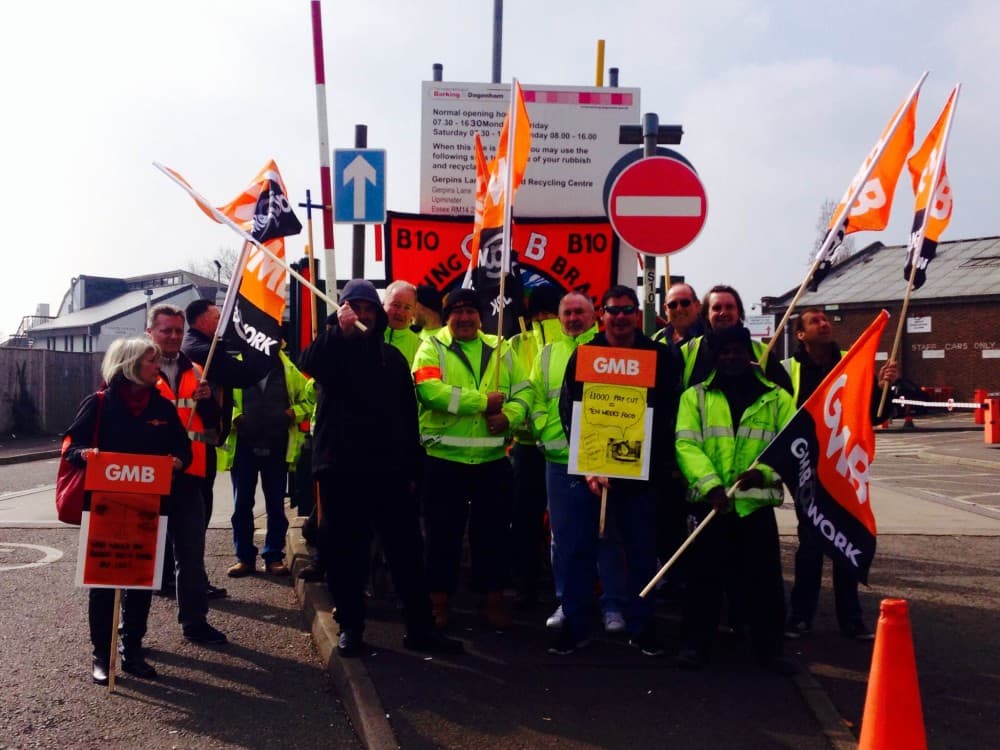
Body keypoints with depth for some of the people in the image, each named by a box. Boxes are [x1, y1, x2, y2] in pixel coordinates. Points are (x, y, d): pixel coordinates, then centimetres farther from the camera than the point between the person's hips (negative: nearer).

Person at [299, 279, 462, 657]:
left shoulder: (392, 356, 15)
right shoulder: (331, 349, 5)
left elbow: (408, 413, 15)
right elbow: (308, 364, -21)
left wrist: (412, 464, 9)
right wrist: (338, 328, -31)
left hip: (389, 467, 3)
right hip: (341, 466, -3)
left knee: (407, 547, 4)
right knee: (345, 549, 3)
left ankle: (420, 627, 11)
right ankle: (350, 626, 16)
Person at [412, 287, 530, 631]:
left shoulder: (499, 350, 11)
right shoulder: (432, 348, -2)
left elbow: (522, 392, 10)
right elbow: (430, 390, -20)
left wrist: (509, 415, -11)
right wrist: (483, 401, -18)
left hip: (492, 459, 3)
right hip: (444, 458, -3)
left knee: (493, 532, 10)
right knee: (444, 533, 6)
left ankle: (492, 599, 22)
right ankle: (439, 599, 19)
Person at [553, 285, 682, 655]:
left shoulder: (661, 358, 2)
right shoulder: (582, 356, 2)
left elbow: (669, 415, 3)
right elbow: (569, 412, 0)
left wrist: (661, 466, -5)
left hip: (641, 470, 0)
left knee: (642, 550, 7)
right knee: (579, 548, 2)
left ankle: (641, 626, 20)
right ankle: (574, 624, 14)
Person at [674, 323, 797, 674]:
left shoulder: (777, 398, 10)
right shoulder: (695, 396, 7)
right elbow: (686, 444, -5)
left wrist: (764, 471, -18)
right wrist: (711, 485, -19)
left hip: (757, 502, 1)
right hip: (710, 502, -1)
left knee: (764, 577, 4)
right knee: (705, 574, 3)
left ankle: (769, 647, 18)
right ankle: (695, 643, 15)